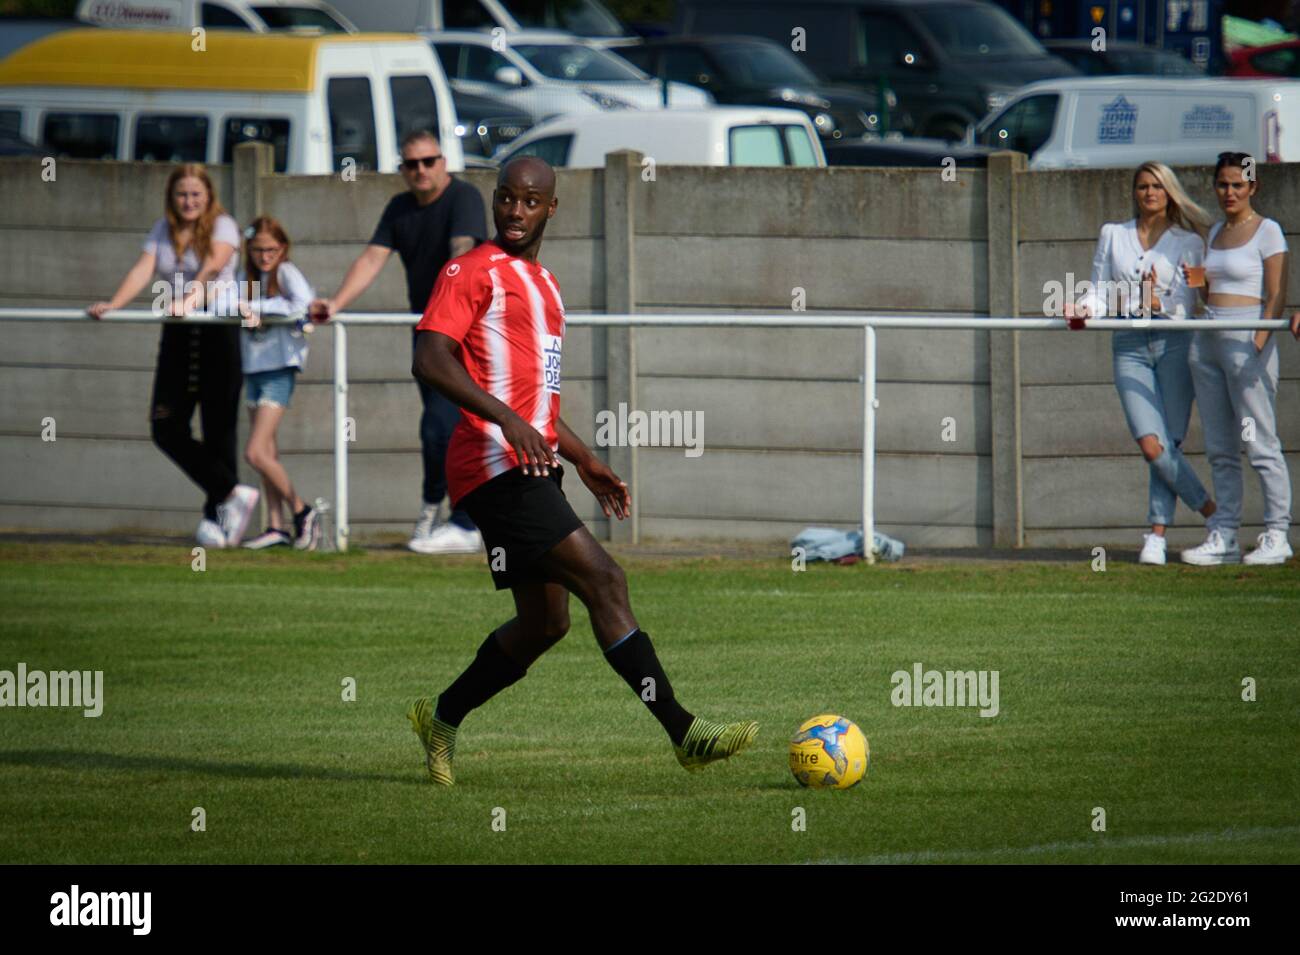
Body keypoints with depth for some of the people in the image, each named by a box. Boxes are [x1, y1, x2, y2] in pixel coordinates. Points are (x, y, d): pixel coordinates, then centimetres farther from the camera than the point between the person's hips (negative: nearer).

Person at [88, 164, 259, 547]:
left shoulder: (223, 226, -3)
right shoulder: (163, 231, 10)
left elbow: (213, 266, -20)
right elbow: (144, 269, -3)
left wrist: (190, 300, -38)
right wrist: (113, 304, -21)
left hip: (219, 331, -5)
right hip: (178, 335, 5)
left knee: (218, 427, -3)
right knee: (166, 427, -6)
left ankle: (216, 517, 4)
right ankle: (233, 492, -2)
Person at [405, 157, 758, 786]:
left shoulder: (542, 285, 23)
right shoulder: (474, 272, -5)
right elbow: (429, 360, -19)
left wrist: (586, 462, 26)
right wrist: (508, 421, -28)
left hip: (531, 467, 10)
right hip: (497, 466, -10)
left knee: (545, 622, 11)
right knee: (603, 581, -15)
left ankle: (442, 719, 25)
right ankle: (683, 733, -17)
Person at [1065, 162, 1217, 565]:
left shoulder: (1188, 241, 9)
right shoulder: (1112, 235, 16)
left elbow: (1186, 306, 3)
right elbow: (1100, 291, 14)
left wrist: (1161, 303, -17)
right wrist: (1085, 309, -8)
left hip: (1173, 345, -1)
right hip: (1129, 347, 1)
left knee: (1168, 445, -8)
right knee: (1151, 444, -13)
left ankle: (1157, 536, 2)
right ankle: (1215, 513, 0)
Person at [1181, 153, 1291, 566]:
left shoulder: (1267, 231, -3)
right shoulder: (1214, 233, 17)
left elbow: (1276, 296, -8)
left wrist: (1258, 345, -17)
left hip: (1247, 340, -7)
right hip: (1207, 341, 7)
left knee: (1260, 443, -7)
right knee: (1219, 448, 6)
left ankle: (1276, 535, -4)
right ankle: (1223, 536, 7)